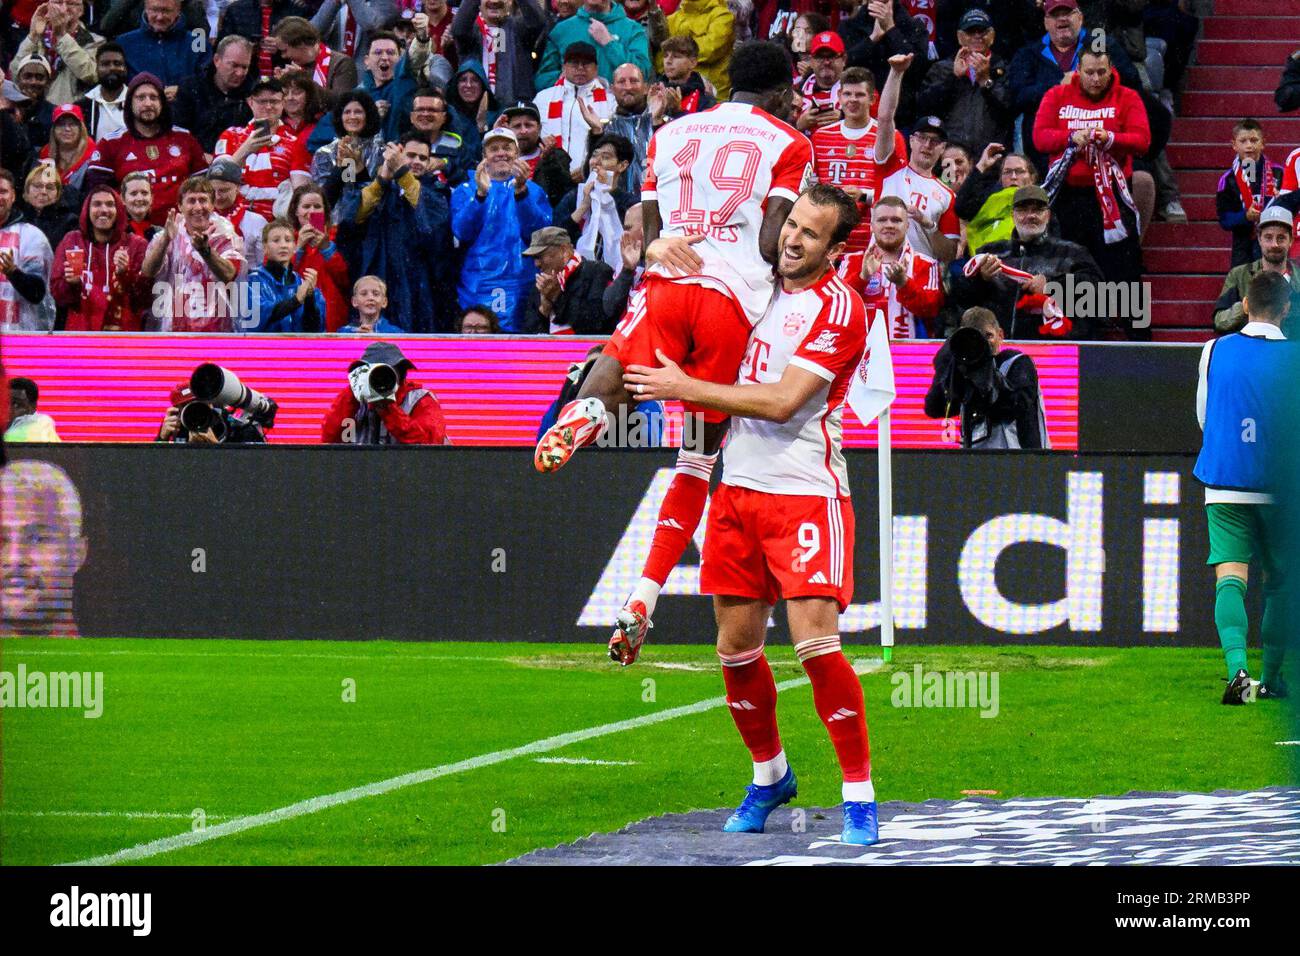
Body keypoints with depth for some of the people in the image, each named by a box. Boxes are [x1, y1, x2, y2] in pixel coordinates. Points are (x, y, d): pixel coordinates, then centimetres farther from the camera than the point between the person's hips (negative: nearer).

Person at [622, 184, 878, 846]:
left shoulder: (839, 309, -10)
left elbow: (782, 402, -18)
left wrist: (687, 388, -13)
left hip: (805, 493, -7)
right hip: (738, 487, 7)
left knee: (816, 643, -16)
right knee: (737, 647, 7)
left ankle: (859, 792, -7)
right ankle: (769, 774, 27)